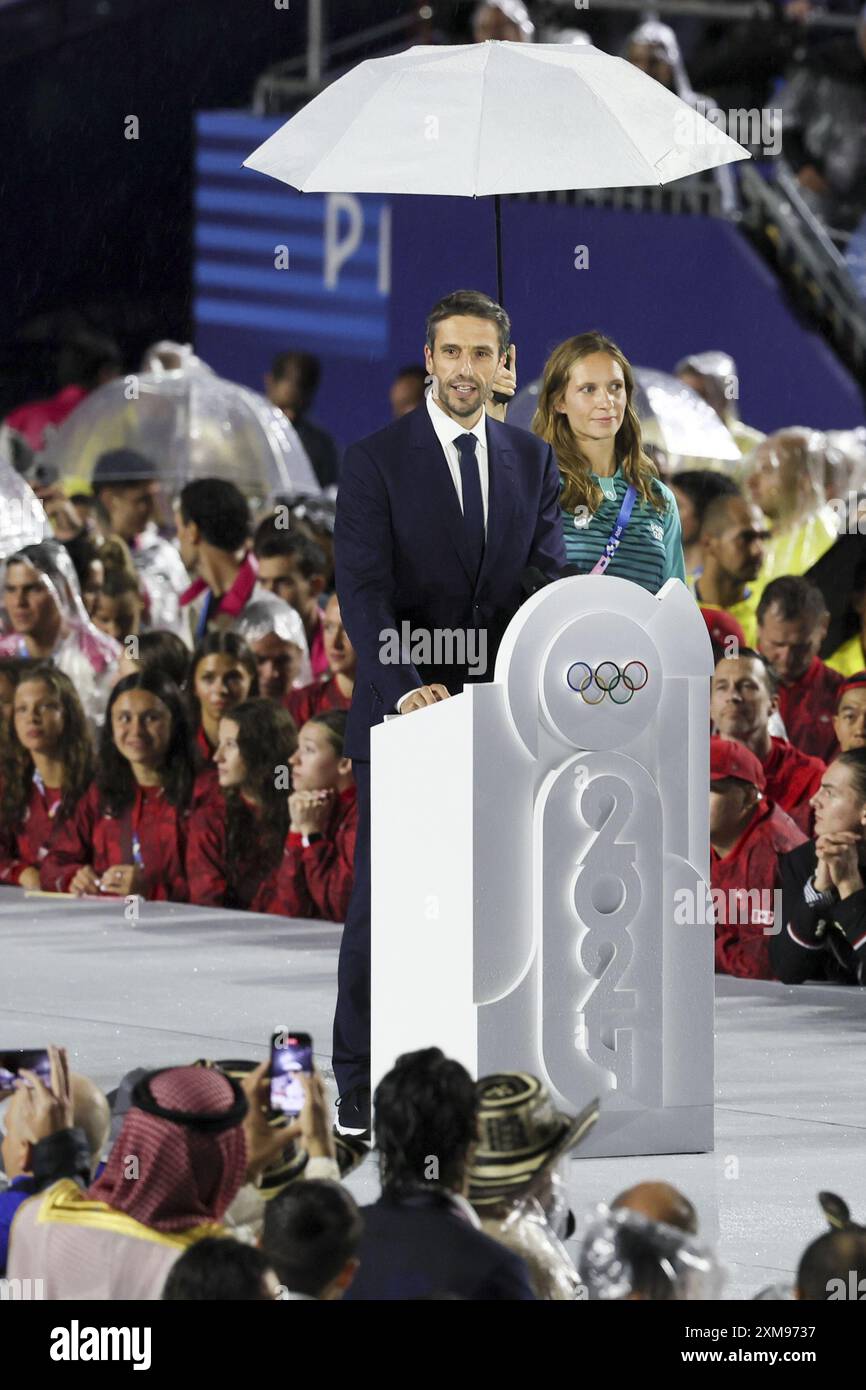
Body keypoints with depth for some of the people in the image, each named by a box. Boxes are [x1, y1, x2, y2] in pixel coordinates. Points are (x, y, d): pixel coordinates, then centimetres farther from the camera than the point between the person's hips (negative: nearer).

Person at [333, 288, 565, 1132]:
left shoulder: (532, 462, 11)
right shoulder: (376, 460, -2)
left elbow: (548, 579, 7)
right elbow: (364, 588, -10)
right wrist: (406, 687, -24)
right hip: (403, 713, -3)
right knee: (382, 899, -2)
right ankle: (361, 1085, 3)